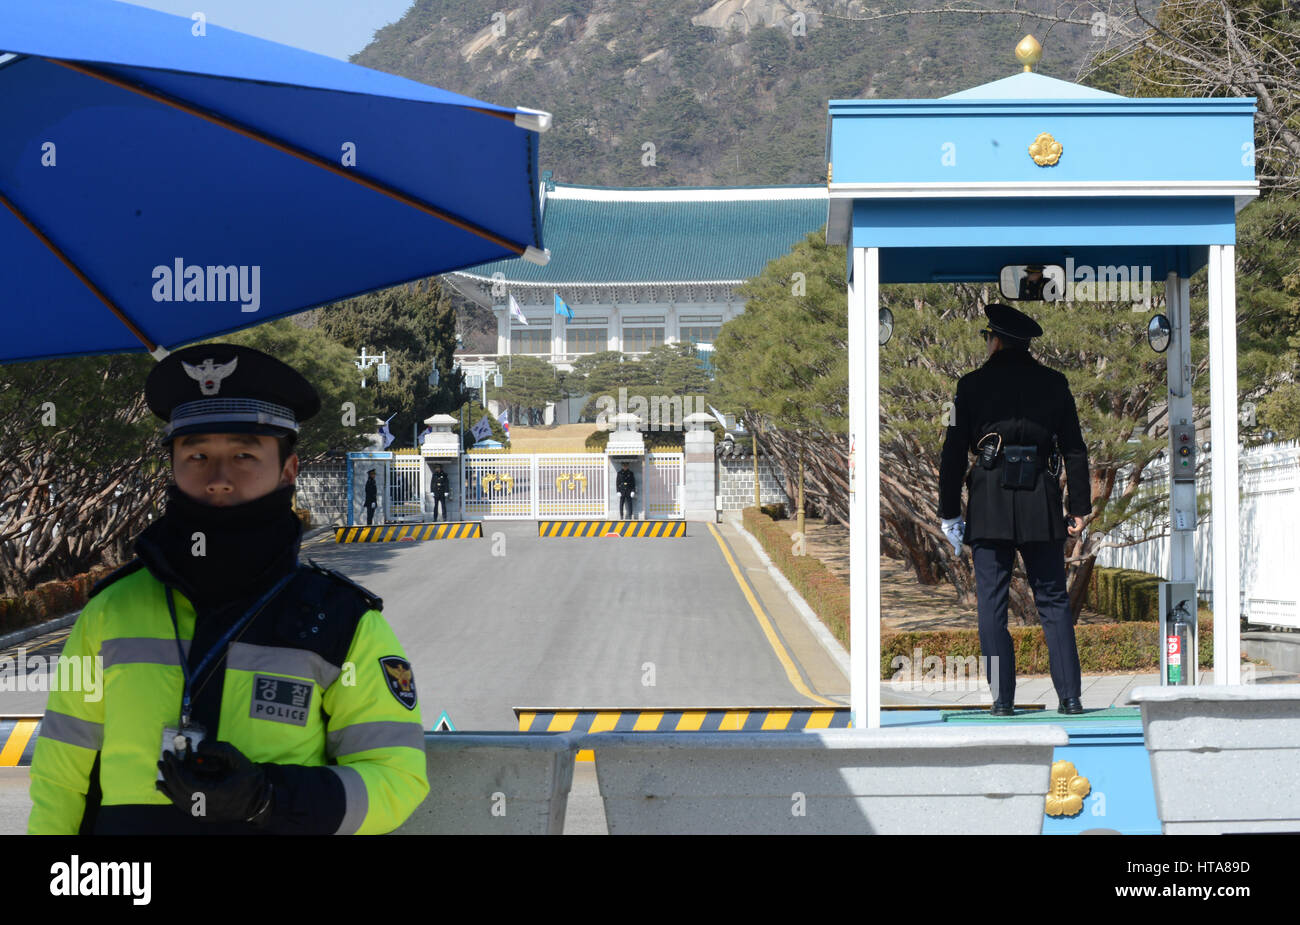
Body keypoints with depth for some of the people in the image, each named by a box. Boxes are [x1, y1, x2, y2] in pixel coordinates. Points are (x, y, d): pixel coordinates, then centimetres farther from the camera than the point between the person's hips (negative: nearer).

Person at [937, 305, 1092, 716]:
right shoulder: (1054, 384, 7)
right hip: (1041, 500, 2)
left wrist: (949, 511, 7)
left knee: (992, 601, 3)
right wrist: (1079, 507, 10)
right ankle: (1070, 695, 1)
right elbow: (1075, 449, 6)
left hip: (989, 498, -2)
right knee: (1053, 599, 7)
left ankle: (1002, 697, -1)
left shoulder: (972, 384, 1)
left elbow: (954, 451, 1)